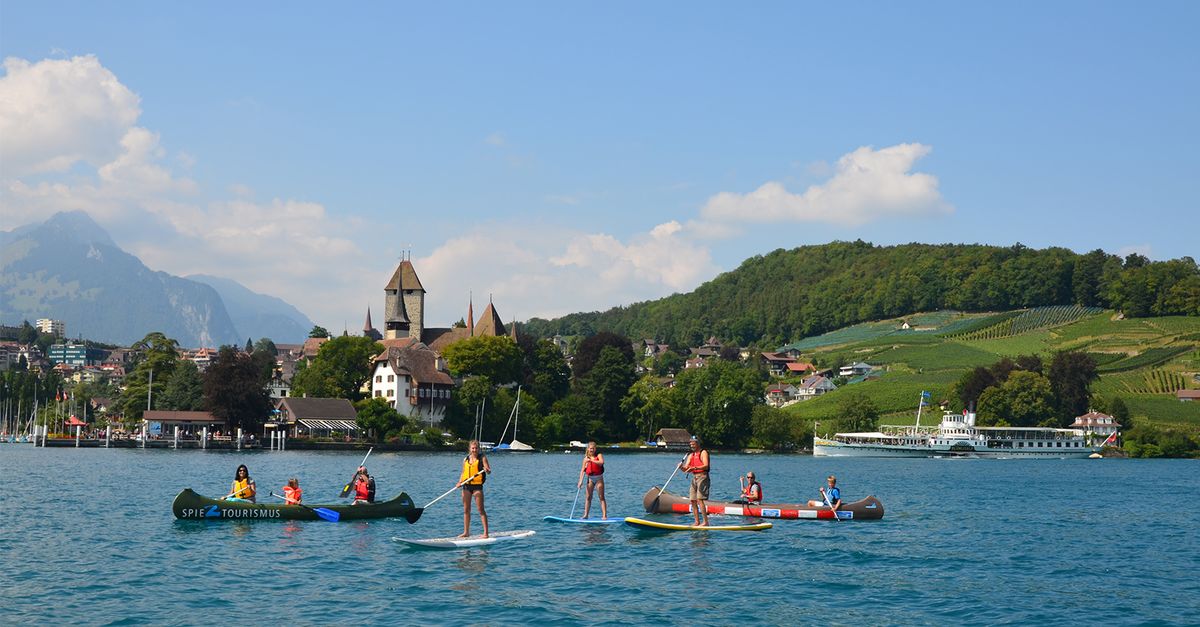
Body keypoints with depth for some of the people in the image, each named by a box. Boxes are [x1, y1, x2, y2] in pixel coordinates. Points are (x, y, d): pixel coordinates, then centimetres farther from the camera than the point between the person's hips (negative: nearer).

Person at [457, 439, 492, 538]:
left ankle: (486, 532, -3)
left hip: (477, 486, -5)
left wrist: (487, 470, -34)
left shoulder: (482, 458, -2)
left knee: (481, 510, -5)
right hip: (466, 486, 5)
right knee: (466, 510, 9)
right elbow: (463, 473, 16)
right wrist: (460, 482, 0)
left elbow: (489, 471, -11)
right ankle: (466, 532, 17)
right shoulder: (466, 459, 11)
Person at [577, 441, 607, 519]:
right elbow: (582, 470, 1)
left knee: (601, 497, -5)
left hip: (599, 478, -4)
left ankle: (604, 515, -9)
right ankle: (585, 515, 9)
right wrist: (580, 481, -8)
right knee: (588, 497, 6)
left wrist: (591, 460, -29)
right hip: (590, 478, 4)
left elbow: (601, 462, -26)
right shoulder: (586, 458, 4)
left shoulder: (599, 455, -5)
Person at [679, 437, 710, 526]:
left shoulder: (703, 452, -3)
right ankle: (697, 522, 10)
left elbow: (706, 466, -17)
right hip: (694, 478, 8)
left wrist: (694, 468, -29)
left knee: (699, 499, -16)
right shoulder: (691, 455, 19)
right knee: (692, 500, 5)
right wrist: (681, 467, -10)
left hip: (702, 476, -8)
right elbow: (686, 469, 13)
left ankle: (705, 522, -18)